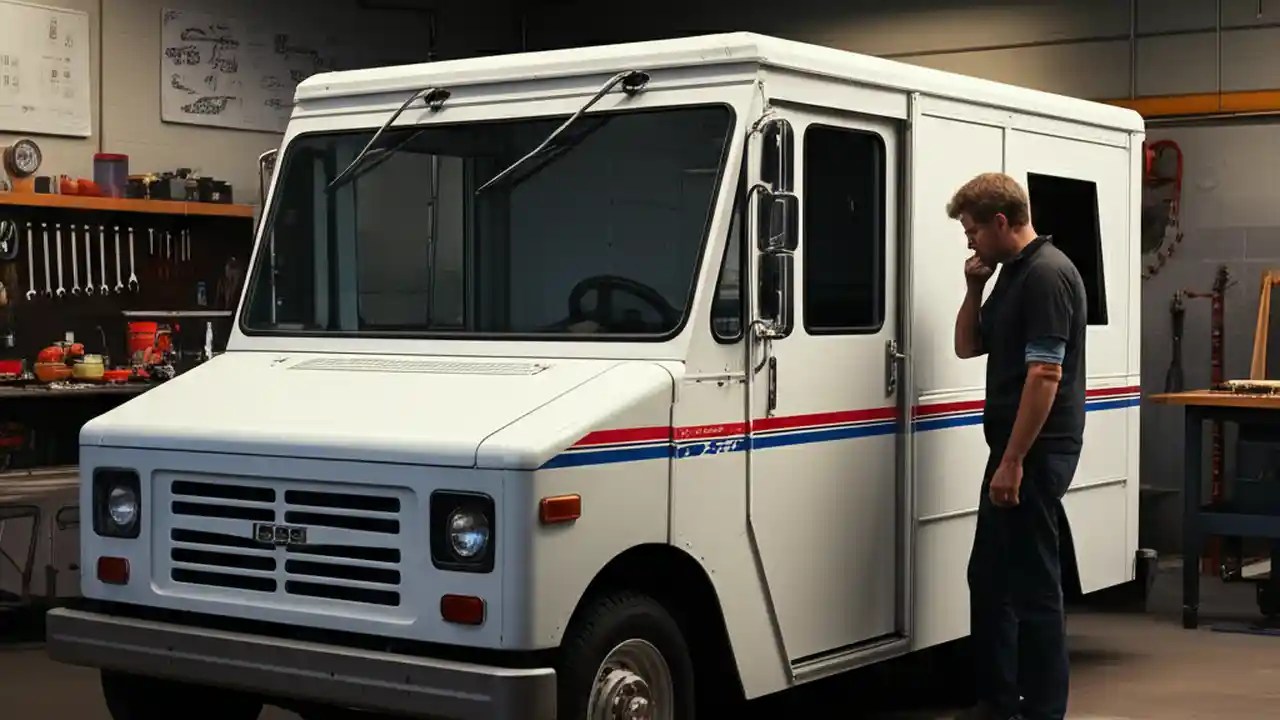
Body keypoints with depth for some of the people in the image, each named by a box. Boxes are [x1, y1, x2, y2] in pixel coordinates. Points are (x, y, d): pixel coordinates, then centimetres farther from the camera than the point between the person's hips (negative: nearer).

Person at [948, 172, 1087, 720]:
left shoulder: (1047, 275, -17)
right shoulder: (1011, 275, 14)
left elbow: (1045, 375, -22)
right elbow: (968, 346, 23)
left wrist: (1012, 461, -23)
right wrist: (974, 288, 8)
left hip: (1035, 453, -10)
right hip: (1014, 450, 11)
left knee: (1032, 586, -4)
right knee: (988, 578, 16)